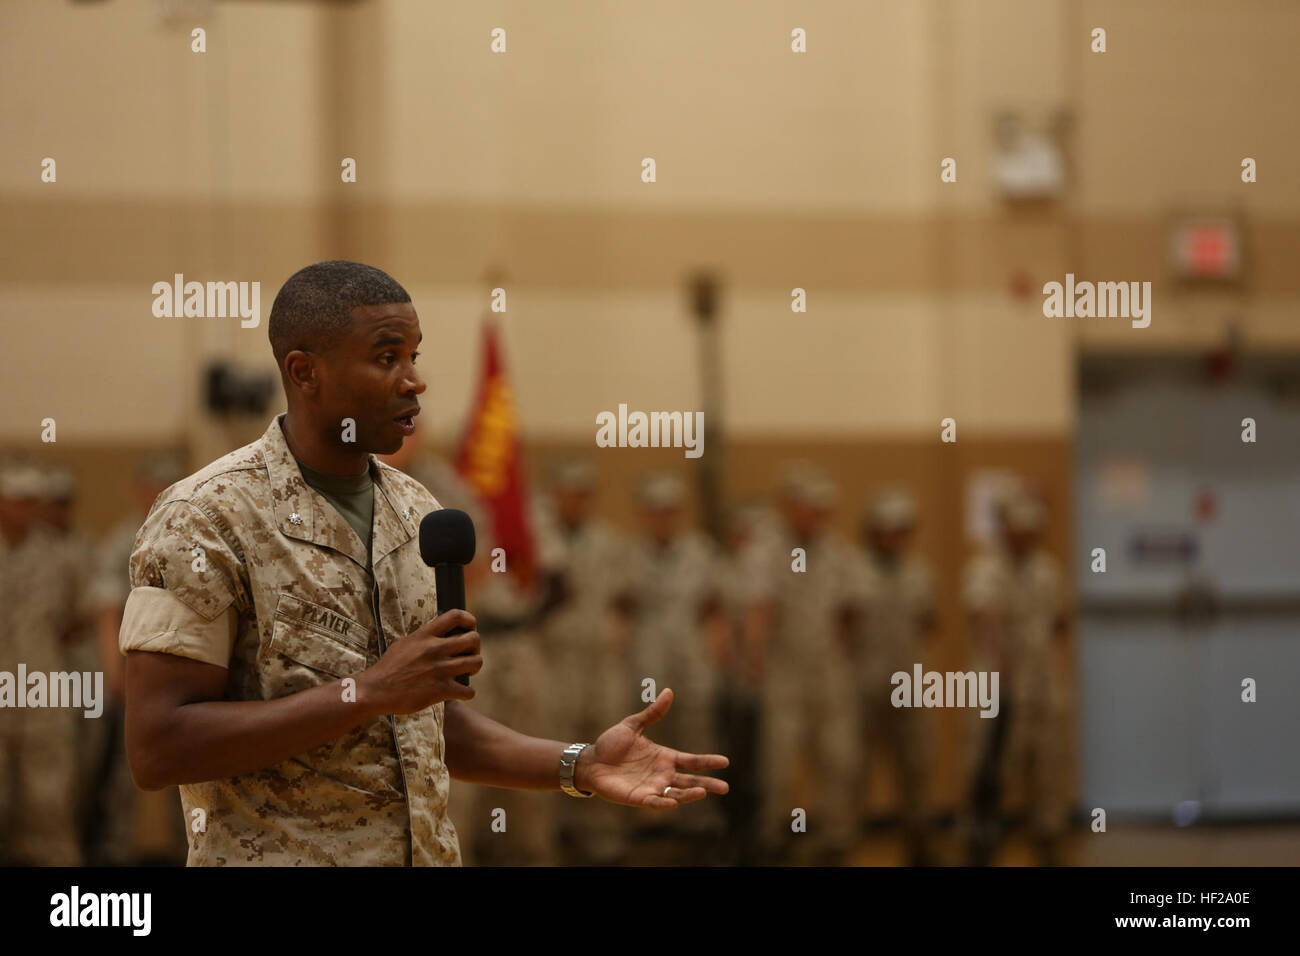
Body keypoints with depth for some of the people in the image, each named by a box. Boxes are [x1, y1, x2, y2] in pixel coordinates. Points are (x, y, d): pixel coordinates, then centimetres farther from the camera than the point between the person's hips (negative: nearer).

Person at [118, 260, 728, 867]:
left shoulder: (414, 511, 9)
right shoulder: (203, 519, -12)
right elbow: (156, 750, -18)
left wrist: (580, 767, 1)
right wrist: (368, 693, -21)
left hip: (425, 855, 6)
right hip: (276, 858, -6)